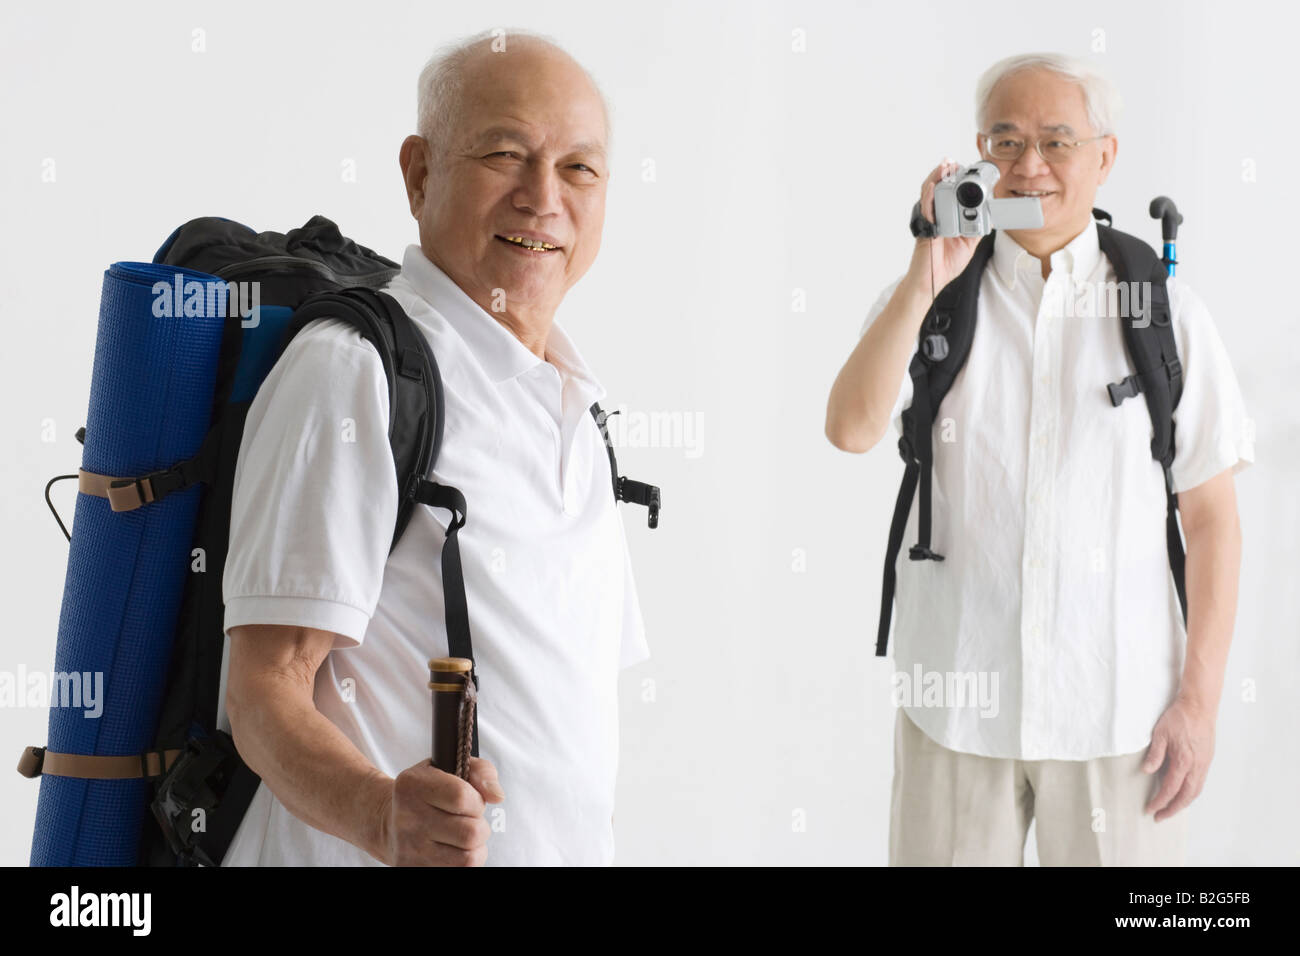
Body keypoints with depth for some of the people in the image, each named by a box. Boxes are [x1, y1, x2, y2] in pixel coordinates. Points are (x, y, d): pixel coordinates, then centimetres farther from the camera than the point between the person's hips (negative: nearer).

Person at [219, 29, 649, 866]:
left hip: (573, 849, 7)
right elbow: (266, 692, -17)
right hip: (368, 862, -7)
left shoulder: (578, 415, 13)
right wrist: (383, 813, -33)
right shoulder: (352, 373, -10)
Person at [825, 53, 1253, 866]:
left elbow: (1213, 519, 1)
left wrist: (1200, 700, -3)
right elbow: (852, 429, -12)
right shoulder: (928, 301, 4)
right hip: (956, 702, 1)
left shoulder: (1165, 312, 0)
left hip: (1119, 709, -1)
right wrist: (926, 278, -17)